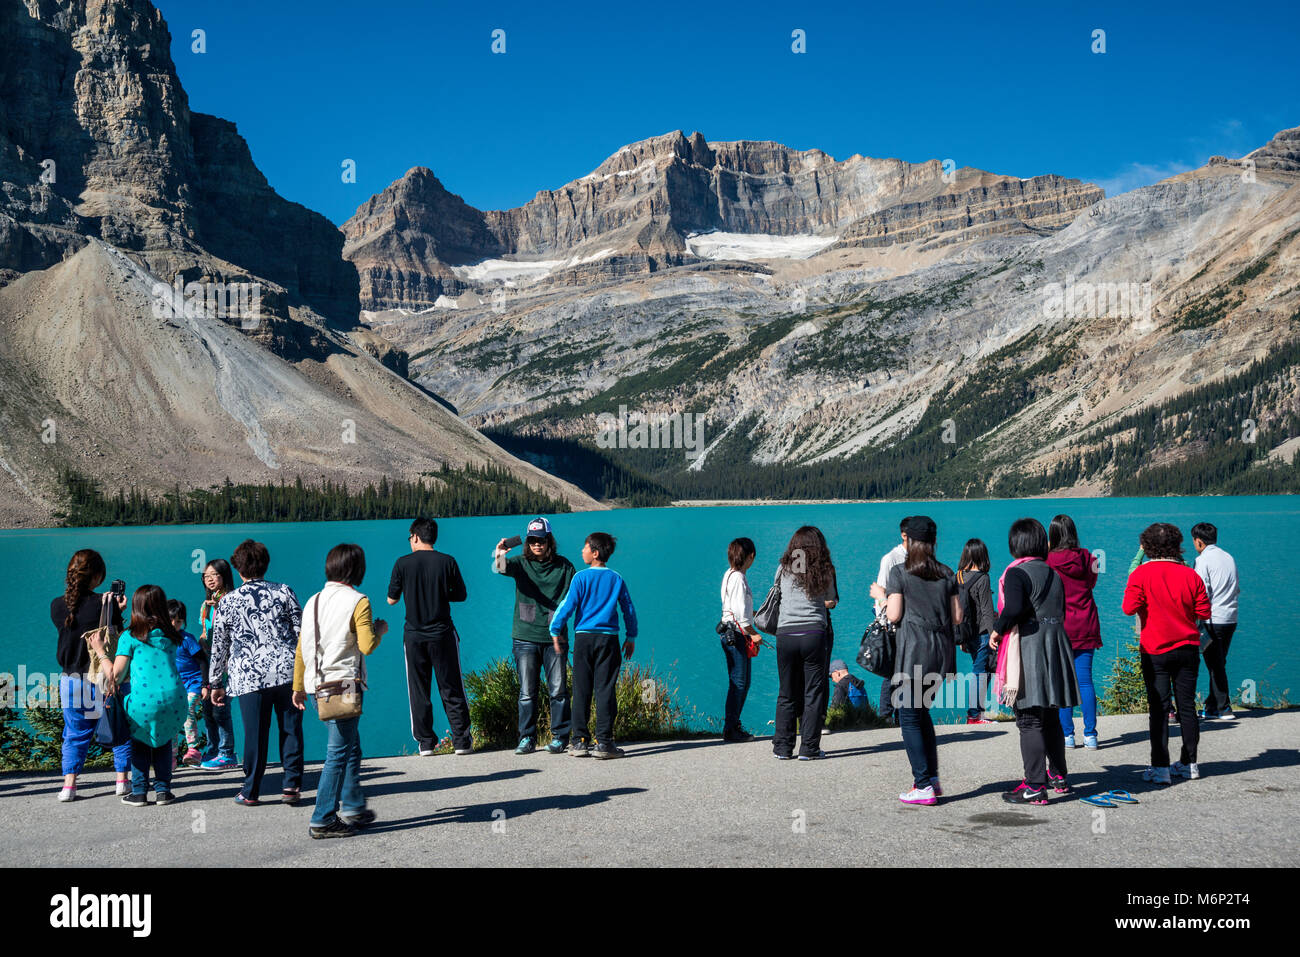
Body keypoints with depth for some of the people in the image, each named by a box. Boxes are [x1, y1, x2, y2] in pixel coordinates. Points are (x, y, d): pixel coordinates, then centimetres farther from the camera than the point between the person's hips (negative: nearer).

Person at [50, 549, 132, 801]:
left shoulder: (57, 606, -1)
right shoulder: (106, 603, -14)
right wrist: (117, 611, 1)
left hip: (73, 679, 3)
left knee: (75, 733, 14)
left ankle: (69, 784, 6)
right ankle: (122, 779, 13)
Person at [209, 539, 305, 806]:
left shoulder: (227, 602, 5)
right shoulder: (284, 592, 4)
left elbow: (219, 647, 10)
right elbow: (301, 632, 4)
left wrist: (215, 683, 18)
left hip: (250, 678, 0)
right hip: (288, 672, 0)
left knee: (255, 735, 6)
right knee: (290, 730, 8)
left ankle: (250, 792, 15)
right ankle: (291, 785, 6)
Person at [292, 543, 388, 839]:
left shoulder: (313, 601, 11)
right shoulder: (357, 601, -8)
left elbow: (301, 648, 13)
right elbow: (367, 646, -16)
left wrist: (298, 687, 19)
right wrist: (379, 629, 5)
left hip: (318, 686, 7)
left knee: (350, 747, 19)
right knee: (338, 752, -3)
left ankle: (353, 807, 24)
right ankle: (322, 820, -5)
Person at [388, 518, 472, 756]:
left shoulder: (403, 564, -5)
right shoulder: (447, 562, -4)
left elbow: (391, 600, 2)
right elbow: (461, 595, 4)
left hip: (414, 635, 0)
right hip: (442, 633, 0)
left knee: (418, 691, 9)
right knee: (452, 691, 7)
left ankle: (425, 743, 10)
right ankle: (462, 742, 6)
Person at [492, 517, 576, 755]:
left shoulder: (564, 566, 5)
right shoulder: (521, 564, 5)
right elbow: (501, 568, -15)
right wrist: (499, 556, -37)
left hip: (555, 637, -1)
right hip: (525, 637, 1)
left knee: (558, 690, -1)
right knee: (527, 692, 3)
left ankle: (560, 737, 9)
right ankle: (527, 738, 12)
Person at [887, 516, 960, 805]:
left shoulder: (899, 572, -4)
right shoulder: (947, 573, 8)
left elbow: (894, 615, -8)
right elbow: (957, 617, 7)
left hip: (913, 651, -5)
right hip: (942, 651, 5)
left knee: (909, 716, 1)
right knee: (922, 711, 19)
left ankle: (924, 787, -2)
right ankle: (932, 778, 18)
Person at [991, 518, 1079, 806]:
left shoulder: (1017, 573, -11)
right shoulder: (1054, 574, 13)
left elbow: (1014, 609, -26)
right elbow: (1062, 612, 15)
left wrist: (997, 630, -11)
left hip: (1028, 650, -8)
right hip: (1055, 648, 8)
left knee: (1029, 720, -5)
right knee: (1051, 717, 20)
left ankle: (1035, 787, -6)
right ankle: (1058, 776, 30)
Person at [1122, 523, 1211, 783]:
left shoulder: (1141, 574, -10)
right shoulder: (1190, 575, -2)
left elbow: (1129, 607, -16)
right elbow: (1204, 613, 2)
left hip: (1155, 651, -3)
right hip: (1188, 649, 3)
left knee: (1158, 708, -1)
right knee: (1186, 705, 11)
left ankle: (1160, 767, -4)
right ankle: (1189, 763, 19)